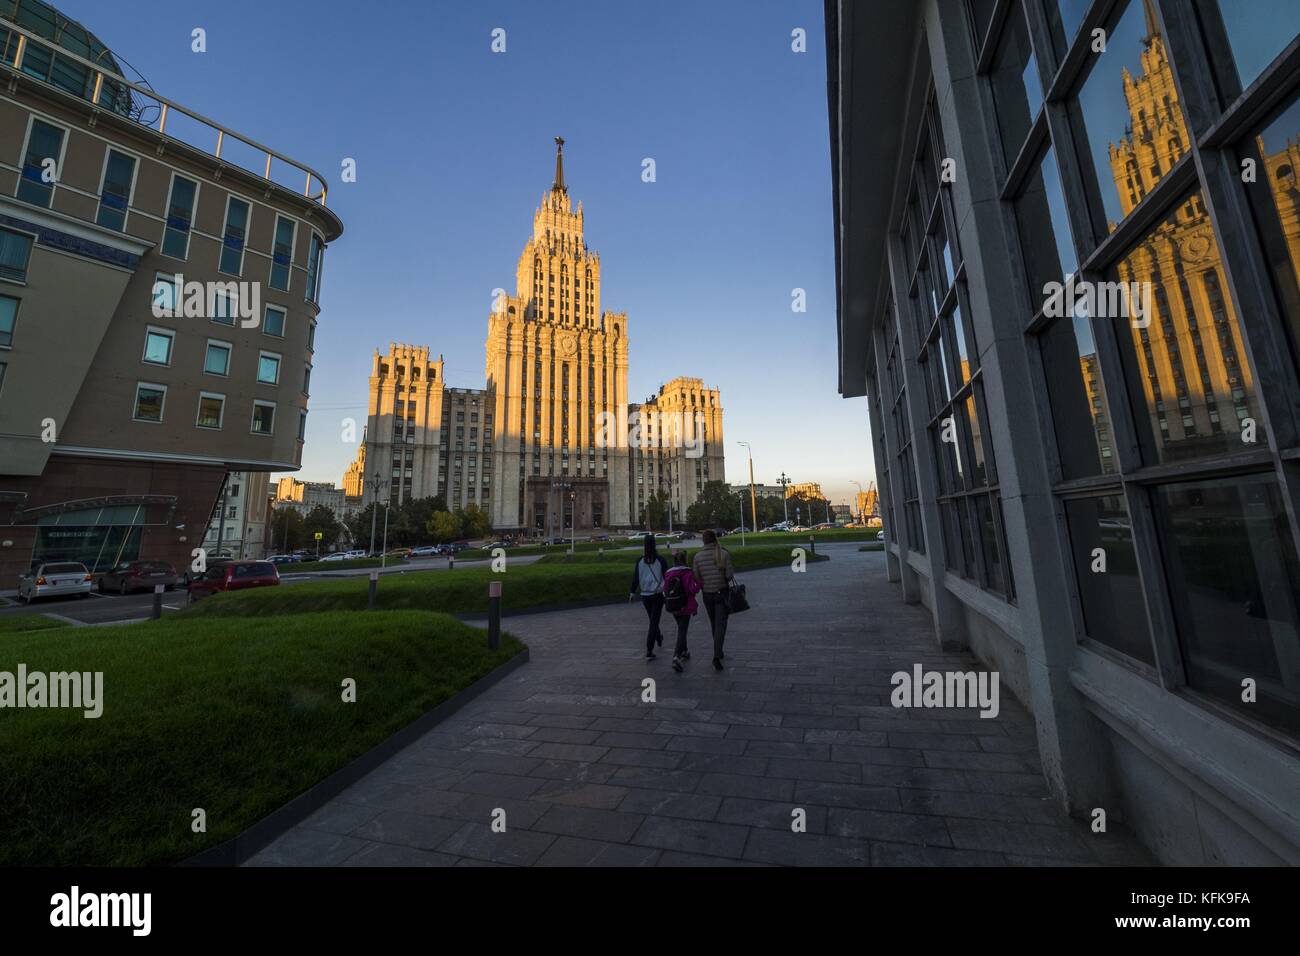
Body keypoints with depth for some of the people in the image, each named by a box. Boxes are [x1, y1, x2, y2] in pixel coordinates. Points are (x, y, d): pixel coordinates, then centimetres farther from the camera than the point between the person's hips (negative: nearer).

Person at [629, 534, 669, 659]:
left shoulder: (640, 560, -4)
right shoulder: (660, 559, -10)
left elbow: (635, 578, -1)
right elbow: (667, 576, -6)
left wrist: (632, 592, 10)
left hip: (645, 595, 3)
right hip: (658, 594, -3)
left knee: (652, 619, 23)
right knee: (654, 622, 0)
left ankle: (659, 637, 47)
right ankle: (649, 651, -5)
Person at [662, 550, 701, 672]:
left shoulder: (668, 574, 1)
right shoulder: (688, 573, -14)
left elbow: (665, 590, 3)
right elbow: (693, 589, -21)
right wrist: (698, 581, -5)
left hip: (672, 607, 5)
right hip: (685, 607, -5)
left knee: (681, 629, 25)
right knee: (682, 631, -2)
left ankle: (684, 652, 40)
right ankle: (676, 657, -17)